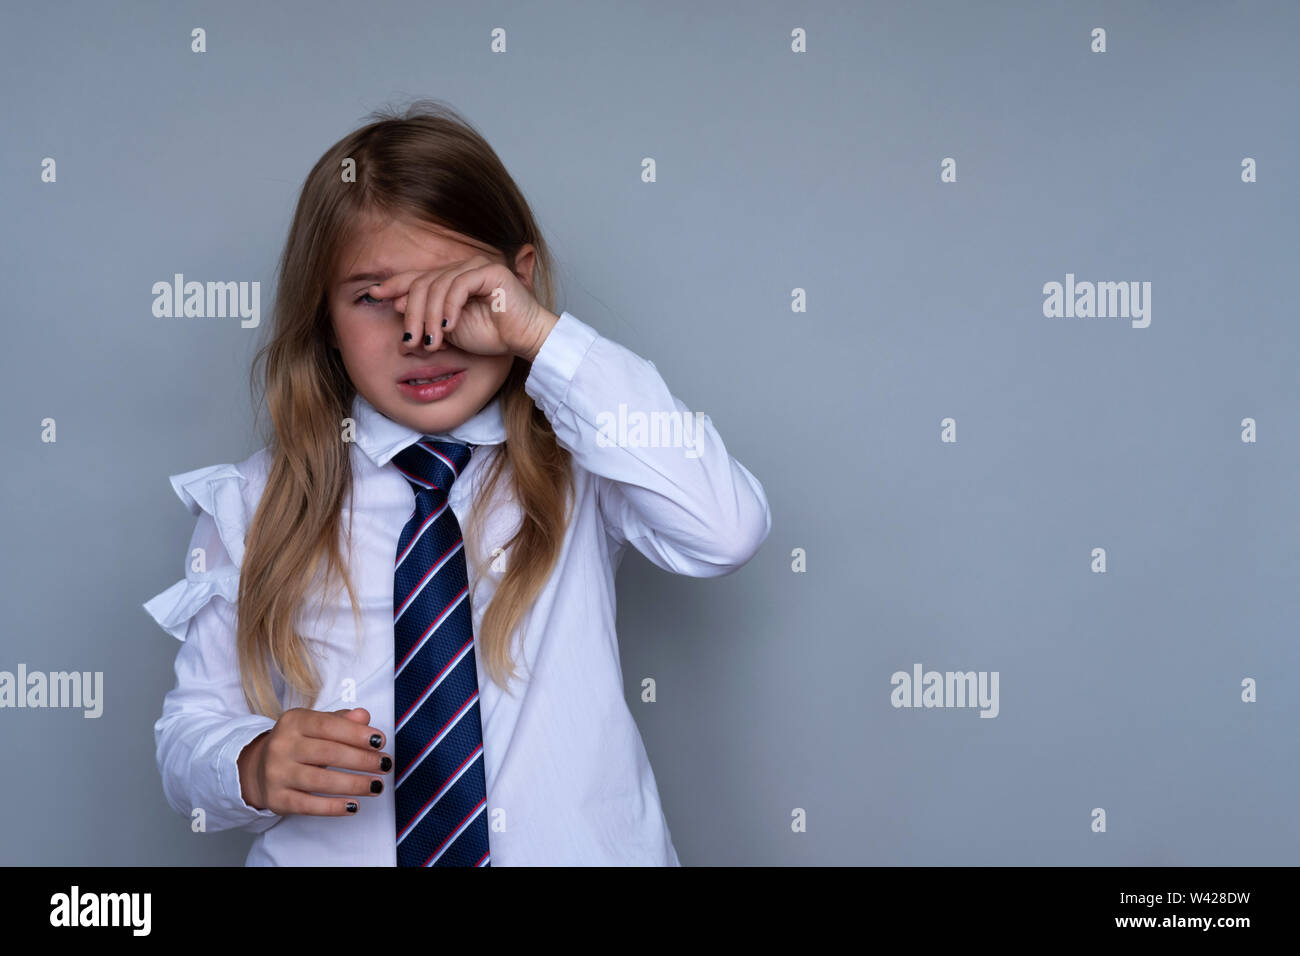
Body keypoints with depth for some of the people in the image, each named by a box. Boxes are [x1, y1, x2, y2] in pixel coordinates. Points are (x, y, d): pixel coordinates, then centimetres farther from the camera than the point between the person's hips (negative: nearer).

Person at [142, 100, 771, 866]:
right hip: (330, 852, 2)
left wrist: (541, 335, -16)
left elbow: (726, 532, -16)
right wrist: (253, 769, -15)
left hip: (582, 846, -1)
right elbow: (194, 726, 8)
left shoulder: (582, 465, 3)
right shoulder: (254, 509, 5)